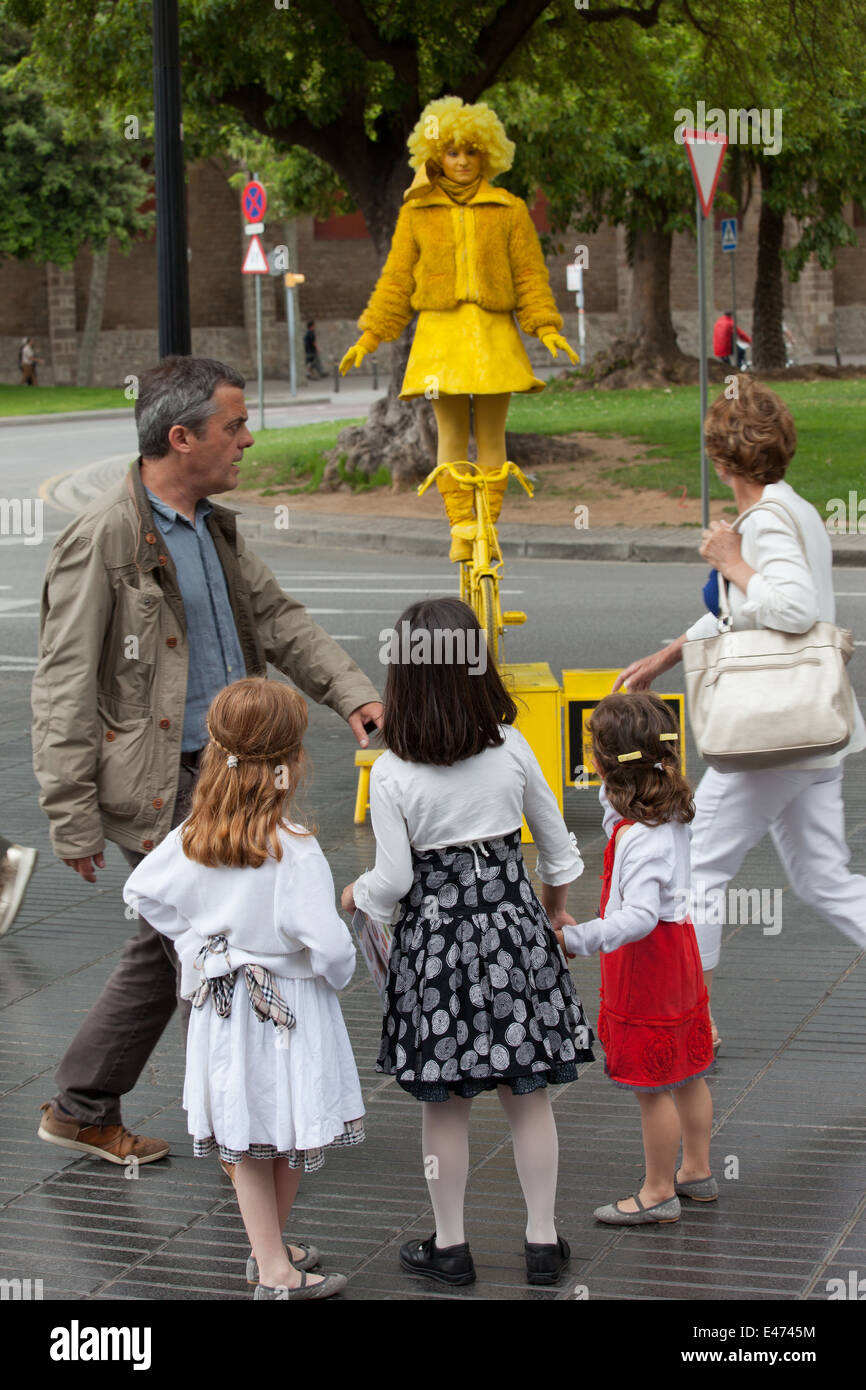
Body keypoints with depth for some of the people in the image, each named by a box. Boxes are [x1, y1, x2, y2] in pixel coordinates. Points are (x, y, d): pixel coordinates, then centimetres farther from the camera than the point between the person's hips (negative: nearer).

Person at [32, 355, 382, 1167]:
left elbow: (276, 619, 19)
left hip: (223, 772, 9)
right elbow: (63, 688, -15)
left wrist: (351, 693, 4)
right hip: (157, 787, -9)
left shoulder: (213, 529, 10)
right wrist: (72, 818, -16)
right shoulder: (103, 540, -17)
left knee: (169, 951, 17)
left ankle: (81, 1111, 30)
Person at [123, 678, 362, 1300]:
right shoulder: (296, 851, -23)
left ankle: (271, 1261, 22)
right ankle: (273, 1249, 27)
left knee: (244, 1138, 14)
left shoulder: (192, 838, -7)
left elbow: (141, 892, 6)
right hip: (290, 1004, -5)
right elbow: (328, 944, -24)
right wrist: (339, 971, -2)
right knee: (290, 1133, 13)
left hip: (223, 1003, 5)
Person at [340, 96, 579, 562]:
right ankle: (459, 529, 4)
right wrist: (368, 337, 5)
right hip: (440, 331, 0)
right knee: (451, 433, -1)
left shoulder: (509, 210, 7)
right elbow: (396, 278, 10)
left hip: (494, 332, 0)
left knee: (491, 433, 1)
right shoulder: (417, 213, 8)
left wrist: (546, 328, -5)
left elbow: (530, 275, 7)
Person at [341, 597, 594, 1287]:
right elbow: (555, 839, 6)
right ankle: (543, 1241, 17)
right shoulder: (512, 749, -6)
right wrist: (556, 905, 23)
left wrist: (357, 894, 12)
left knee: (445, 1104, 9)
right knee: (528, 1095, 10)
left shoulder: (391, 774, -14)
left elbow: (393, 881, -11)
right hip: (514, 926, 2)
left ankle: (450, 1244, 19)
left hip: (435, 934, -2)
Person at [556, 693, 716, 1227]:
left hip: (646, 963, -10)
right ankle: (697, 1172, 32)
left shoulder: (639, 838, -28)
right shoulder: (673, 811, 1)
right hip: (678, 948, 10)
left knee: (653, 1084, 3)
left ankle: (659, 1193, 13)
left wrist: (578, 938, -42)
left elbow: (639, 916, -37)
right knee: (685, 1073, 19)